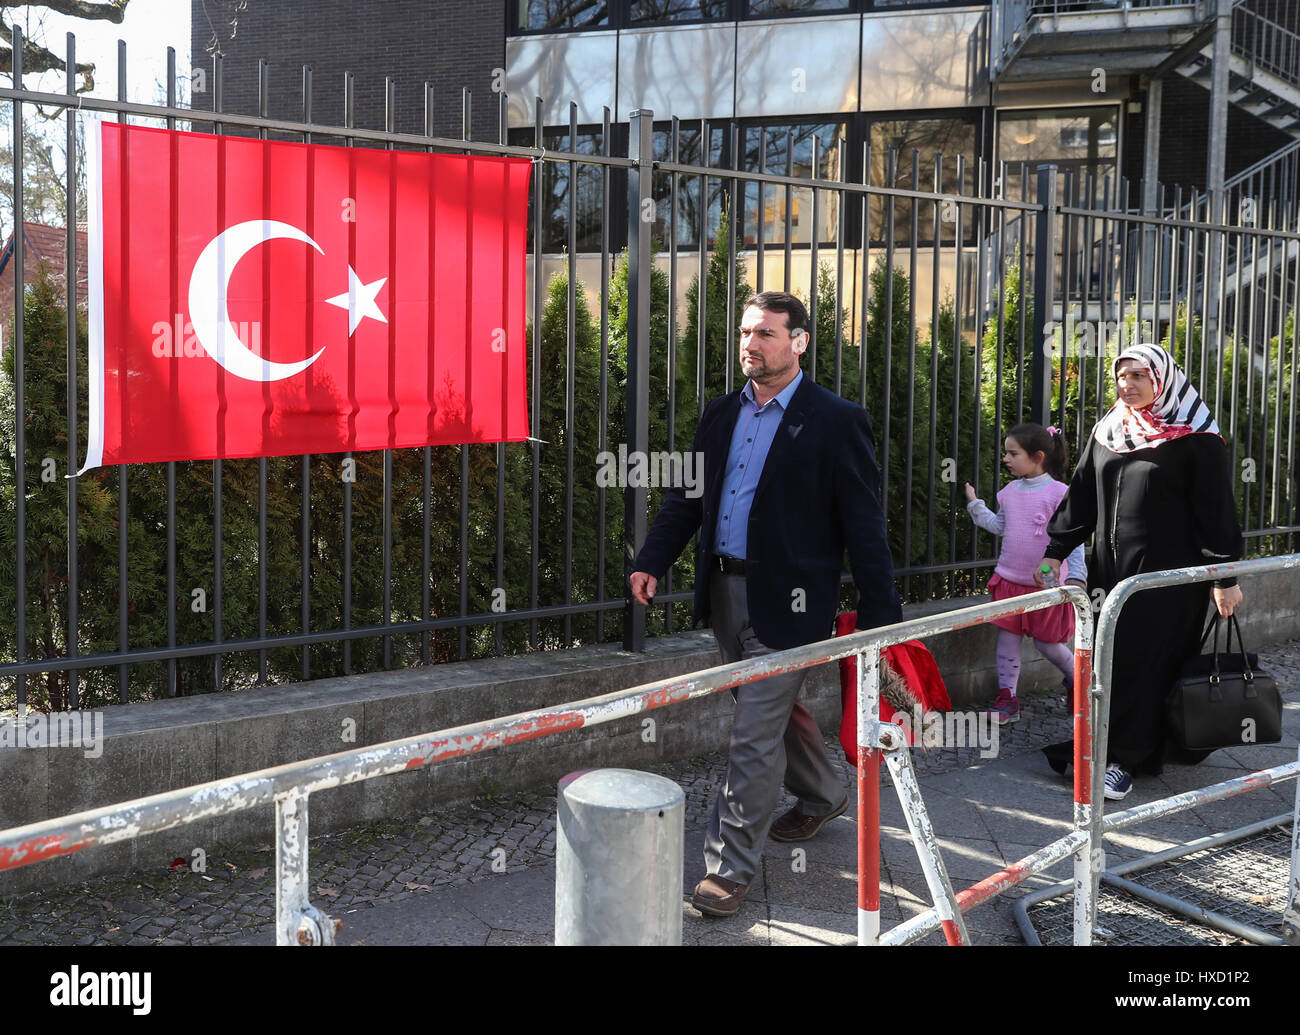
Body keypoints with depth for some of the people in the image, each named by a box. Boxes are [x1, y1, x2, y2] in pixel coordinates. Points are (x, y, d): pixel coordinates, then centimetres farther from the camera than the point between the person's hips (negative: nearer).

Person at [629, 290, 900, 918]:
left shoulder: (836, 421, -9)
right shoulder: (721, 414, 10)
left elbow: (864, 525, -9)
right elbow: (687, 496, 14)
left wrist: (881, 617, -11)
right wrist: (652, 560, 0)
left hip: (786, 601, -7)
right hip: (724, 591, 7)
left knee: (754, 734, -6)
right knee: (776, 711, 23)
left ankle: (731, 866, 4)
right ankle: (822, 795, 47)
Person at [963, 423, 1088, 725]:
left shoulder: (1058, 493, -12)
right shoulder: (1010, 491, 6)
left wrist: (1076, 575, -18)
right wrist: (974, 504, 16)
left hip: (1047, 584, -5)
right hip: (1010, 579, 5)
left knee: (1046, 643, 6)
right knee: (1007, 640, 5)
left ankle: (1077, 678, 33)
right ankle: (1007, 698, 13)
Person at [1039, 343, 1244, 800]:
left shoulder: (1195, 439, -6)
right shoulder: (1106, 432, 11)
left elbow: (1216, 508, -7)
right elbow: (1081, 496, 15)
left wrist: (1225, 576, -9)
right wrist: (1056, 551, 10)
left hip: (1166, 574, -5)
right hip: (1109, 569, 5)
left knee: (1143, 663, -5)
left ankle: (1124, 759, 2)